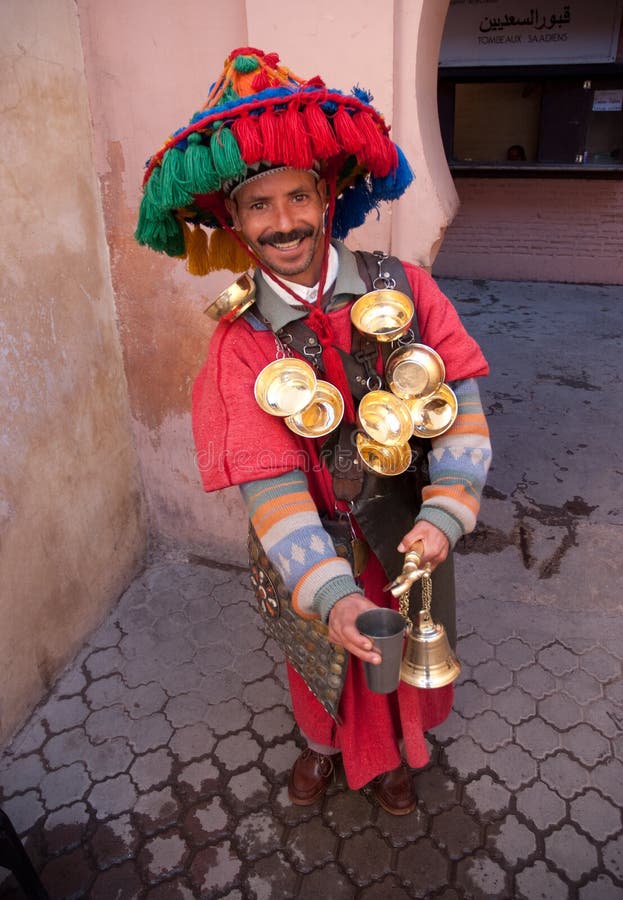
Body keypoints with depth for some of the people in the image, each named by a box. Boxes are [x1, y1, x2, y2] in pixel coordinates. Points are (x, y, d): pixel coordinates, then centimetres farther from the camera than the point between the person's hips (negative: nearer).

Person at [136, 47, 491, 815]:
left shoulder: (403, 288, -14)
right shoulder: (241, 345, -18)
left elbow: (461, 398, -14)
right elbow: (269, 486, -24)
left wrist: (444, 515, -27)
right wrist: (332, 595, -35)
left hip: (406, 531, 2)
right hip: (314, 549, -1)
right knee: (325, 660, 25)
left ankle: (393, 751, 59)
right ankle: (324, 744, 60)